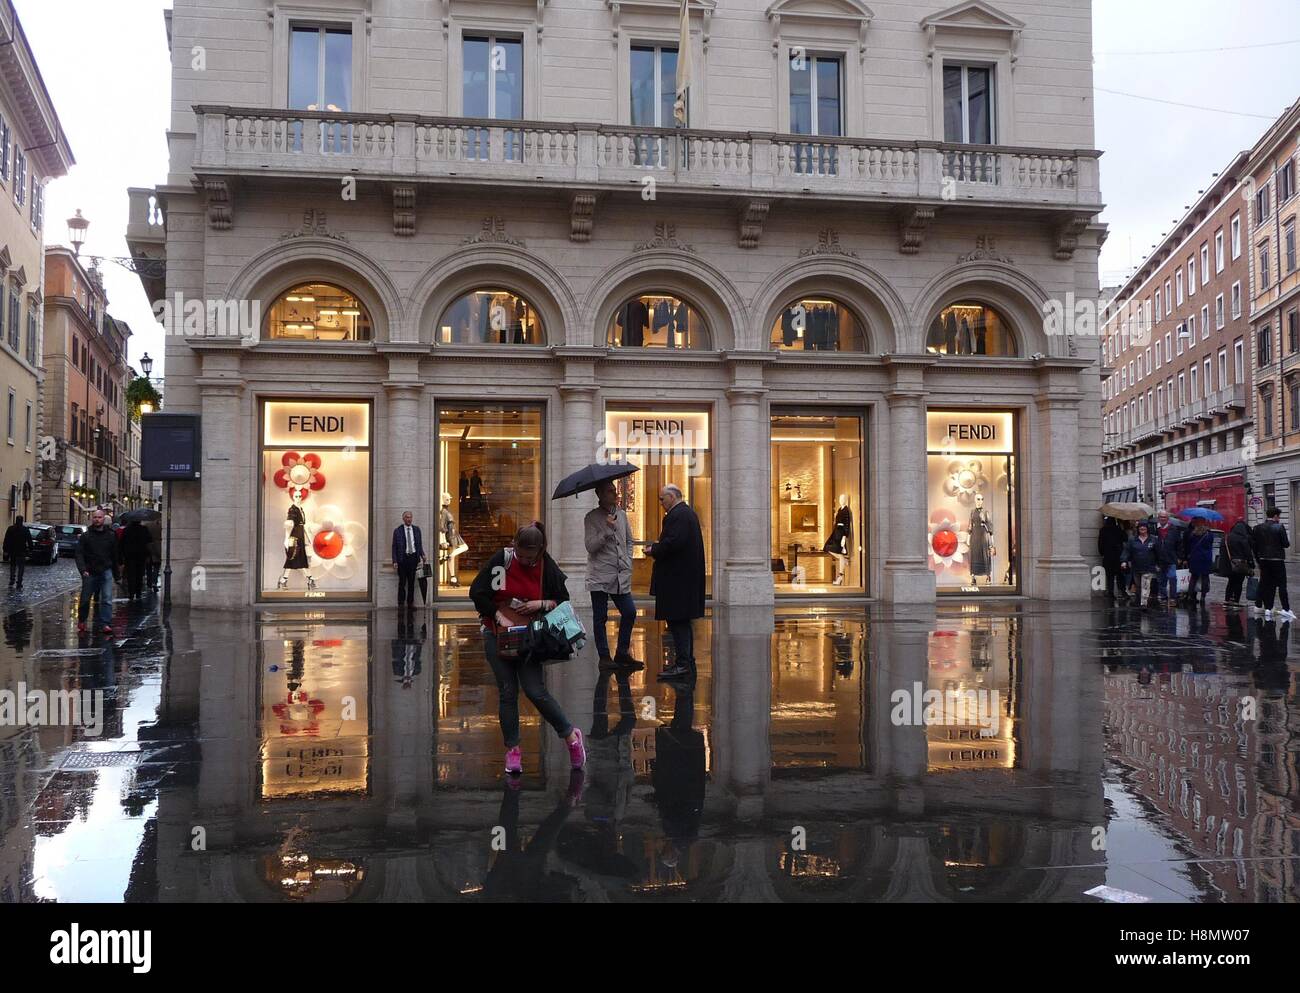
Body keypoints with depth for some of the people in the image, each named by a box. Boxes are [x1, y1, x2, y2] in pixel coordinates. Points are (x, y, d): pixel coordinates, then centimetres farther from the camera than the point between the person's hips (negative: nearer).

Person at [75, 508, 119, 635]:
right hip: (90, 572, 0)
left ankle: (105, 624, -6)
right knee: (85, 599, 8)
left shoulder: (110, 535, 4)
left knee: (107, 599, -8)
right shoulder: (85, 536, -1)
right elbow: (79, 554, -5)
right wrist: (83, 569, -20)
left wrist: (116, 573, 12)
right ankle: (81, 622, 27)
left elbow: (114, 555, 11)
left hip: (106, 571, 0)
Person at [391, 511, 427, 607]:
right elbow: (394, 547, 0)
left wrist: (422, 555, -1)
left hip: (413, 557, 3)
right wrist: (395, 561, -7)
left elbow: (419, 544, 14)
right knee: (402, 582, 1)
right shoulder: (397, 530, -1)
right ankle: (401, 603, 8)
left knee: (412, 581, 8)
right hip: (403, 558, -3)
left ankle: (410, 602, 16)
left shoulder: (416, 529, 9)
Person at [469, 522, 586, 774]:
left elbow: (563, 602, 4)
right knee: (507, 692, 2)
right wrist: (499, 616, -16)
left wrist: (541, 604, -15)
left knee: (535, 691, -9)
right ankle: (512, 749, 12)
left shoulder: (547, 568, -7)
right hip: (497, 635, 1)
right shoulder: (502, 560, -10)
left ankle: (571, 735, 8)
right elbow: (476, 592, -8)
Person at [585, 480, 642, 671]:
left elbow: (629, 541, 20)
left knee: (629, 612, 2)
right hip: (600, 577, -5)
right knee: (600, 618, 0)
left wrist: (628, 563, 10)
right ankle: (604, 657, 8)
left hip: (621, 576, 5)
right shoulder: (592, 518, -5)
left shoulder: (621, 514, 11)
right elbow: (590, 546, -13)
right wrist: (607, 530, -22)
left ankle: (622, 654, 15)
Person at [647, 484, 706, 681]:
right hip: (687, 576, 11)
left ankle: (683, 665, -10)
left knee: (677, 621, -10)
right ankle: (687, 661, 23)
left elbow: (673, 543, -25)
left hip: (677, 578, -11)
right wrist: (658, 546, 13)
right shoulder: (688, 513, 18)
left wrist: (654, 551, -10)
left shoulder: (677, 515, -16)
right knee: (683, 621, 16)